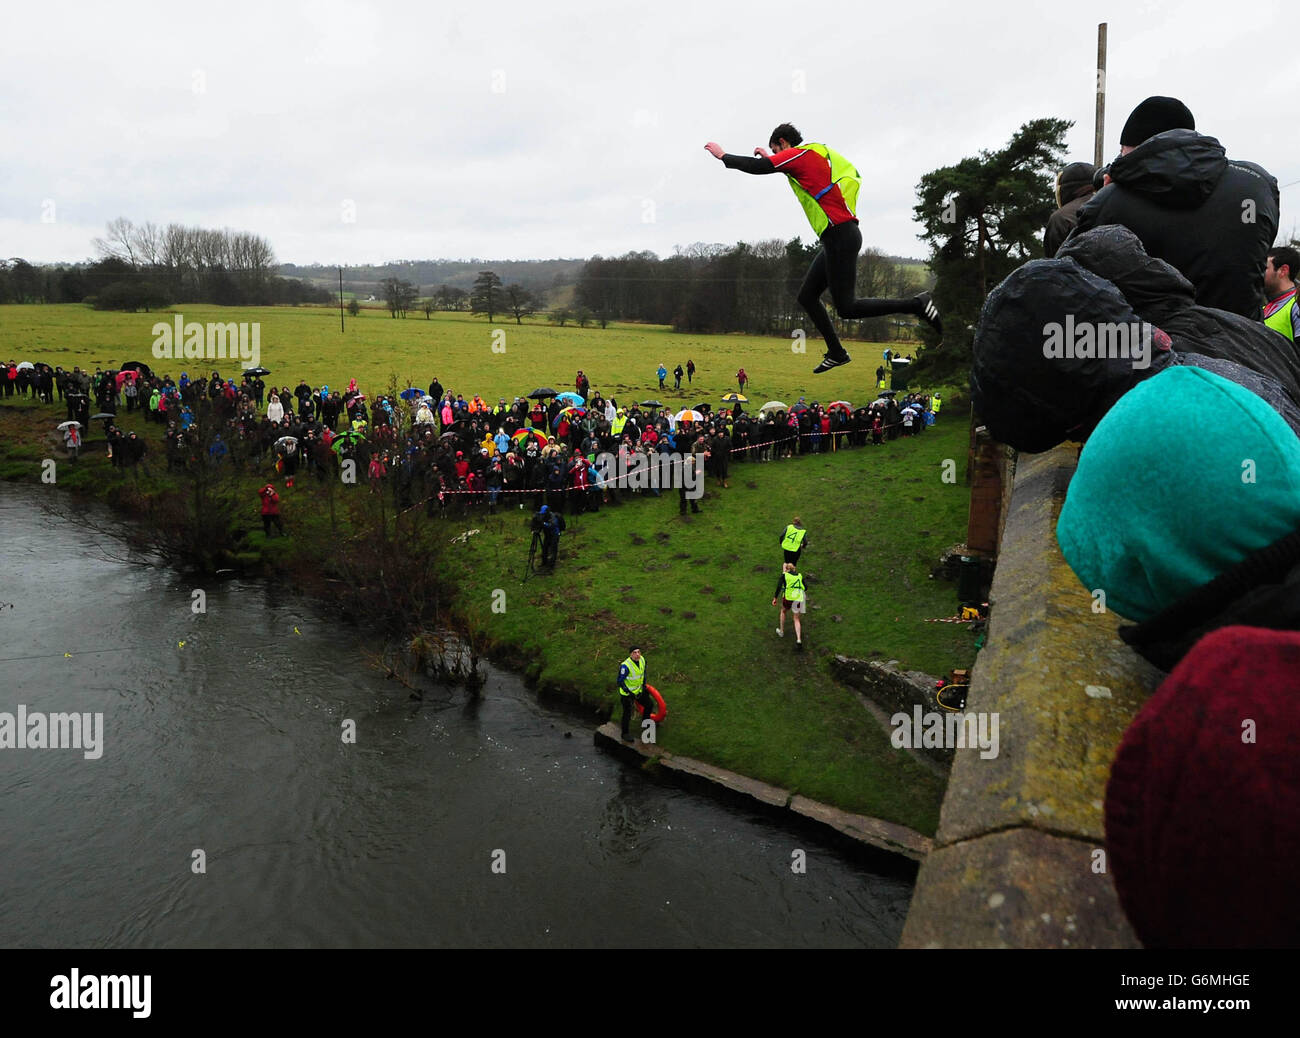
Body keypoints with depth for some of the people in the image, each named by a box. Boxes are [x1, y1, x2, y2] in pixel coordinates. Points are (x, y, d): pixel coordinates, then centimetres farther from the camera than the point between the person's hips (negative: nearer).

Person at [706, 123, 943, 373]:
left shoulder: (798, 154, -5)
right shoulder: (814, 154, 21)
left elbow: (758, 167, -11)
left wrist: (723, 156, 1)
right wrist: (769, 158, 38)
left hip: (840, 237, -10)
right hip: (840, 237, 10)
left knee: (846, 308, -10)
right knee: (807, 297, 13)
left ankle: (917, 304, -11)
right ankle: (836, 354, 16)